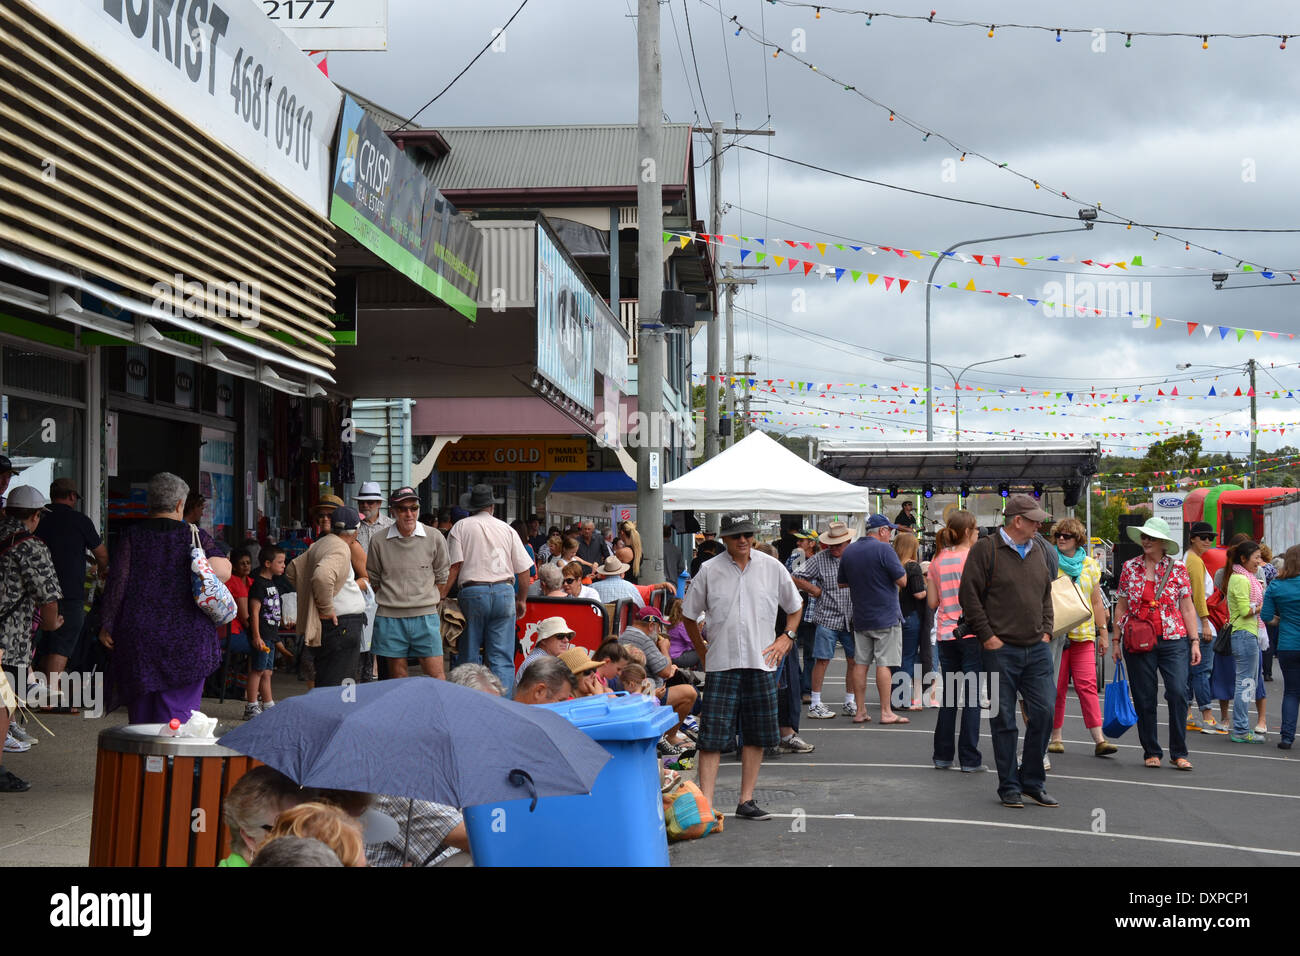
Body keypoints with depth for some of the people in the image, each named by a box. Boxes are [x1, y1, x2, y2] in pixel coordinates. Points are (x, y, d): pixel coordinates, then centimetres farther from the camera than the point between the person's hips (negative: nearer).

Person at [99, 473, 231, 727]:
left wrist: (106, 625, 2)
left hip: (138, 635, 2)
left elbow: (117, 582, -2)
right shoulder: (195, 535, -1)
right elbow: (224, 572, -6)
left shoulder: (132, 536, 2)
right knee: (179, 710, -1)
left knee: (141, 708, 12)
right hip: (188, 637, -2)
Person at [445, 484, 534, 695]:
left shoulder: (461, 527, 7)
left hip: (472, 592, -1)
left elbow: (454, 566, -5)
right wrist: (522, 600, 21)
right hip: (504, 592, 1)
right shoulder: (506, 529, 12)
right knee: (502, 657, 0)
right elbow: (524, 570, 10)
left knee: (469, 656, 8)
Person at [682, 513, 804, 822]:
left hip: (761, 663, 2)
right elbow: (689, 615, 10)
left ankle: (746, 801, 18)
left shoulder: (772, 567, 5)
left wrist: (787, 637, 6)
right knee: (712, 737, -7)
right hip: (721, 665, -2)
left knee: (756, 736, 8)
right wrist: (703, 652, 8)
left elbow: (795, 606, 19)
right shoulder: (709, 570, 0)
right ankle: (705, 804, -5)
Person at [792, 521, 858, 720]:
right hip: (827, 619, -3)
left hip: (852, 619, 4)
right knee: (822, 660, -3)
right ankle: (815, 704, 4)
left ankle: (850, 702, 21)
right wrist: (816, 591, -4)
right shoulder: (819, 559, -2)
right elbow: (797, 579, 0)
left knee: (854, 661, 8)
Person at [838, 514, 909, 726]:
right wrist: (900, 567, 6)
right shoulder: (883, 549, -13)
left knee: (860, 663, 7)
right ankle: (886, 712, -2)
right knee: (884, 664, -3)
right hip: (886, 616, -6)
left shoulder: (848, 551, 8)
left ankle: (860, 711, 10)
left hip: (860, 618, 6)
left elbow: (842, 583, 17)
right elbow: (902, 580, -13)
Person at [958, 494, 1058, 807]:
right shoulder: (986, 549, -6)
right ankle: (1009, 787, 12)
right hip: (1000, 650, -5)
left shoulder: (1037, 549, 14)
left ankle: (1033, 781, 16)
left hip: (1037, 650, 5)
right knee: (1004, 721, 2)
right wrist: (987, 636, -11)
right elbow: (969, 595, -9)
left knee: (1044, 713, 1)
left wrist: (1046, 631, 11)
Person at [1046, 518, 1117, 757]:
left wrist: (1103, 633, 13)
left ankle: (1099, 739, -8)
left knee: (1087, 685, -5)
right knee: (1056, 687, 0)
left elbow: (1096, 602, 16)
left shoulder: (1090, 565, 11)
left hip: (1083, 634, 2)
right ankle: (1055, 737, 10)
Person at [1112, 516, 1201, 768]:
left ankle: (1178, 753, -2)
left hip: (1173, 640, -1)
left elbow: (1187, 608, 7)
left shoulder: (1178, 568, 5)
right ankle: (1151, 752, 15)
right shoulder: (1129, 567, 7)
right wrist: (1116, 640, 8)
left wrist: (1194, 641, 2)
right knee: (1144, 698, 3)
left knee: (1178, 693, -12)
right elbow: (1121, 606, 11)